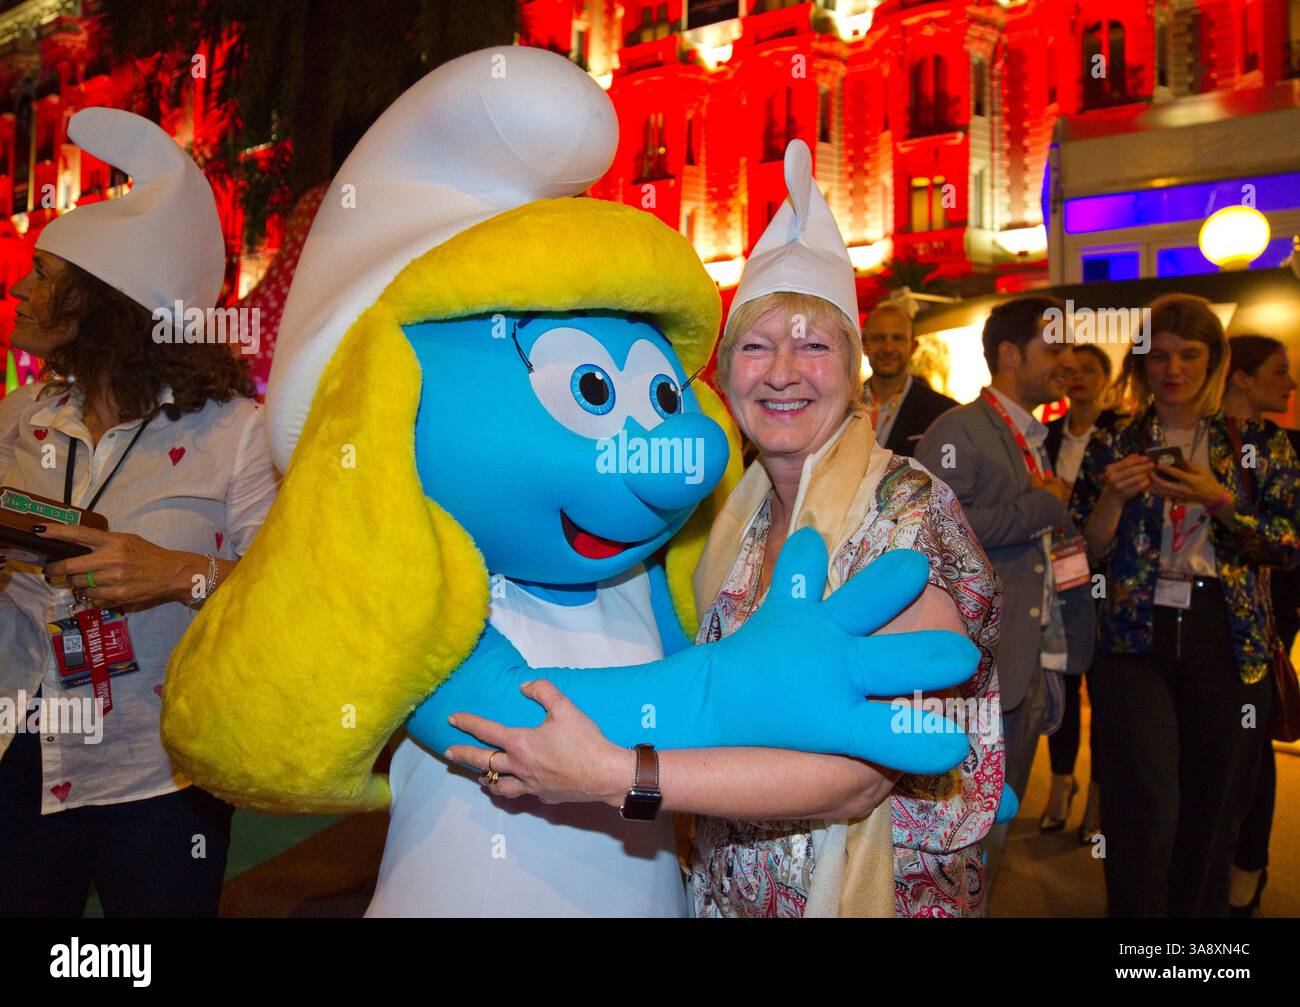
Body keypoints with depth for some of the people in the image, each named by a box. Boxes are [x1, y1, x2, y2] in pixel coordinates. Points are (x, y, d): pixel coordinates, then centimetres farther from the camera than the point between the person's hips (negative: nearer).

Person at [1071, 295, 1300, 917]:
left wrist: (1219, 500, -13)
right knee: (1146, 814, -9)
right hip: (1134, 641, 0)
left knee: (1212, 817, 6)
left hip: (1226, 646, 1)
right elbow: (1087, 556, 6)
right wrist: (1113, 498, -12)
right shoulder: (1111, 448, 7)